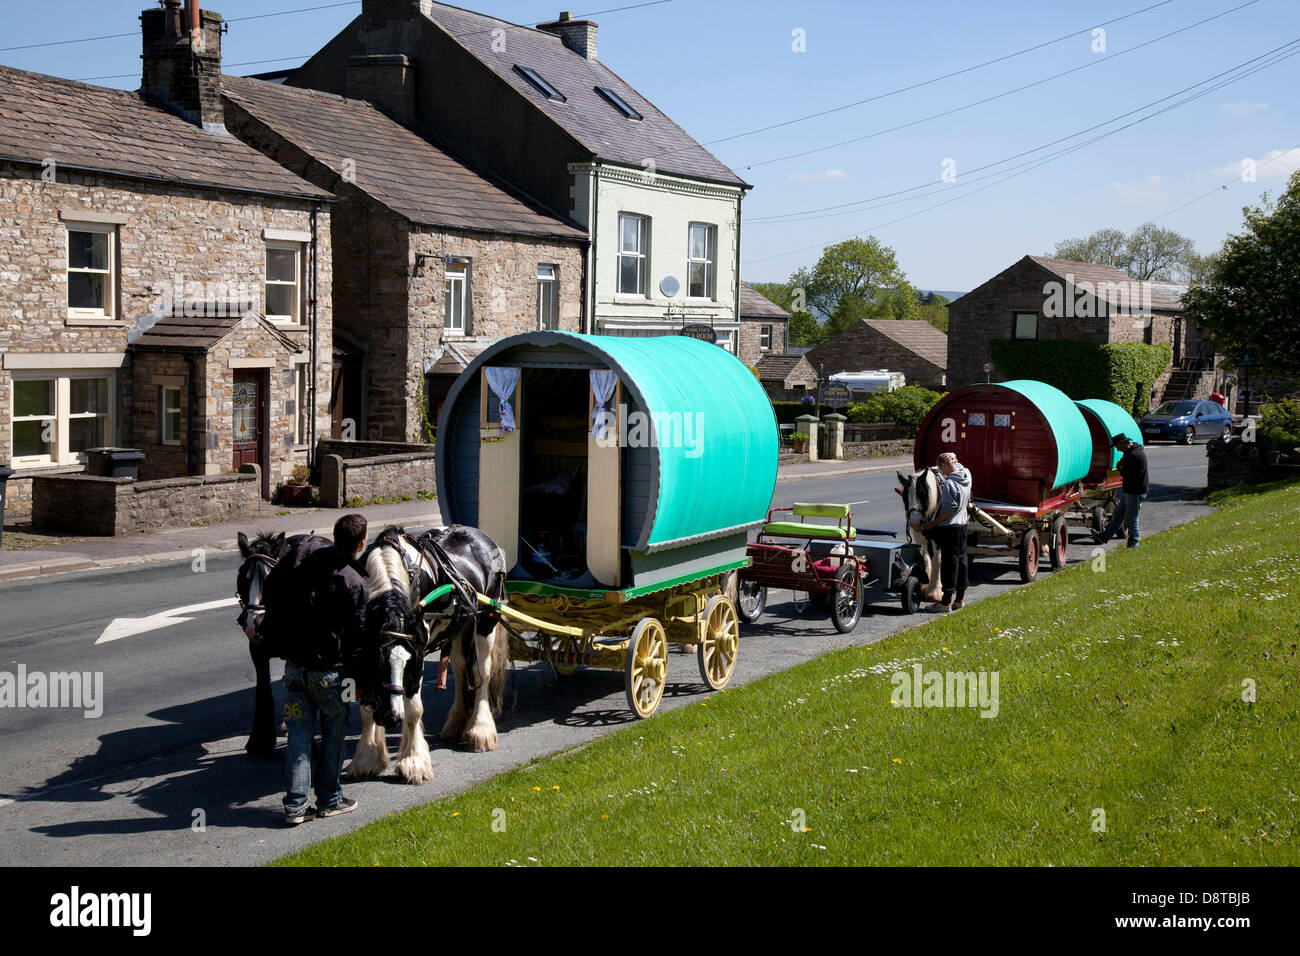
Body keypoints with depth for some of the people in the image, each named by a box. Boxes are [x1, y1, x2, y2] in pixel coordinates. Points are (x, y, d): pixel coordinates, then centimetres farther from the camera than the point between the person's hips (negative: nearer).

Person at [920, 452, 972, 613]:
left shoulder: (949, 484, -21)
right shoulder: (966, 475, 2)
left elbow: (949, 510, -22)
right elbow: (959, 467, 29)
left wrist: (931, 524, -16)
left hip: (949, 527, -9)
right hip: (962, 526, 9)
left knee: (949, 563, -5)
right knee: (961, 561, 14)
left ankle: (946, 602, -2)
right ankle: (960, 599, 22)